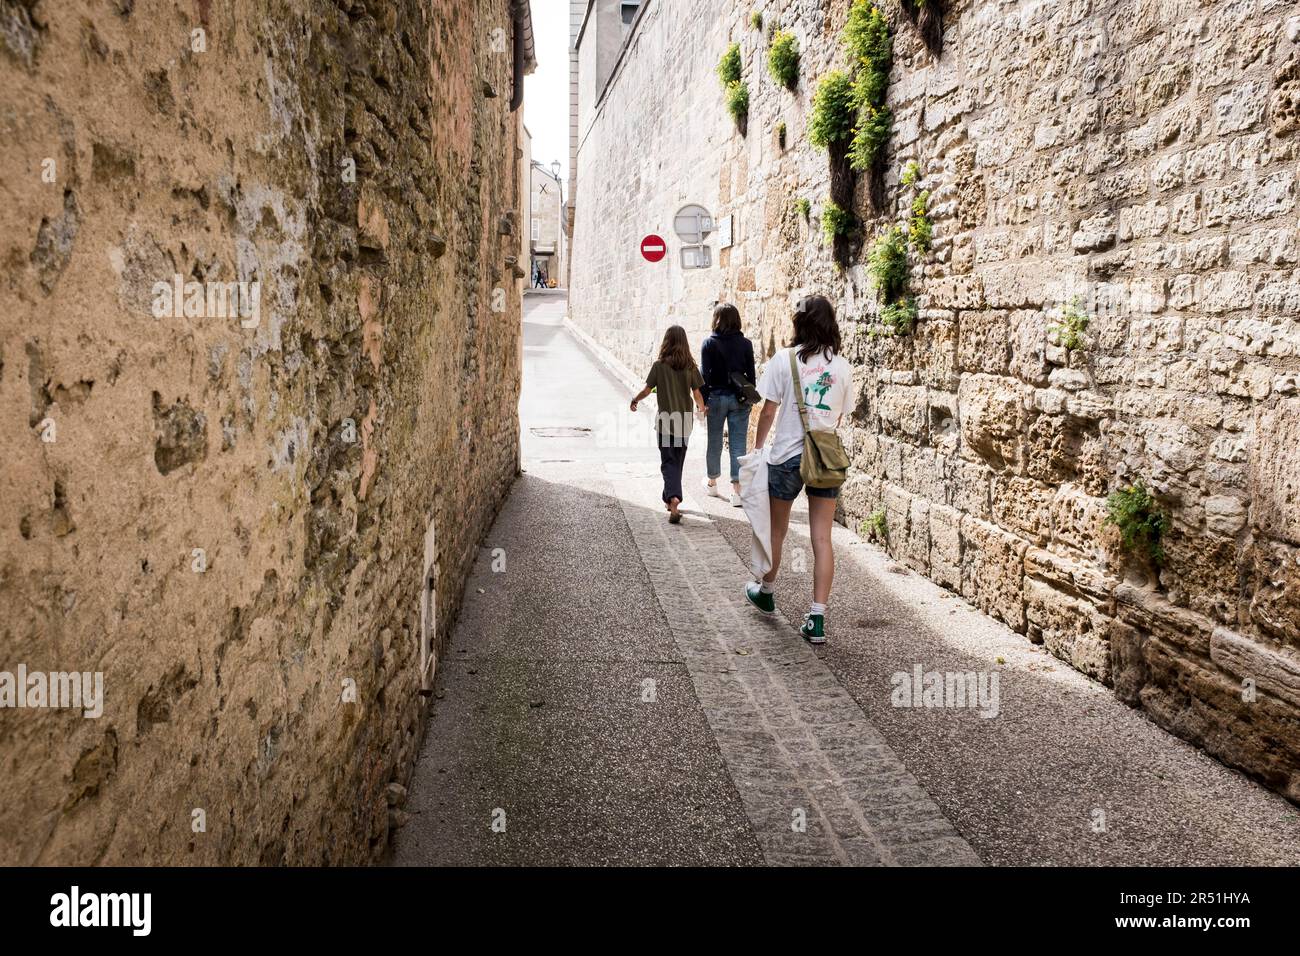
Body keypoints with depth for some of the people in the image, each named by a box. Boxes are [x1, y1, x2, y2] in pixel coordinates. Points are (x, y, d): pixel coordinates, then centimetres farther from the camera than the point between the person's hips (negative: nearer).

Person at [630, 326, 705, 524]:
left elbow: (647, 390, -2)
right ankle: (670, 498, 30)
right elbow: (697, 394, -2)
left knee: (668, 463, 0)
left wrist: (634, 400, 16)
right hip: (685, 421, 3)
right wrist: (701, 408, 14)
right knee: (678, 462, 18)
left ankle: (673, 498, -21)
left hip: (665, 421, -3)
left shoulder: (659, 366, -9)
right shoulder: (690, 366, -3)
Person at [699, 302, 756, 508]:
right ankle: (737, 490, -2)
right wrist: (749, 397, 11)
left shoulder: (709, 343, -7)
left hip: (716, 397, -1)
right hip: (739, 399, 1)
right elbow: (751, 373, 2)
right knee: (738, 444, 2)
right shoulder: (745, 344, -1)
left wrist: (702, 400, -2)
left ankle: (712, 483, 32)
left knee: (714, 441, 15)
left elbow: (704, 374, -8)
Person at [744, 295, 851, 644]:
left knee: (776, 529, 18)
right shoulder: (842, 366, 2)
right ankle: (817, 619, 2)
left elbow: (768, 411, -6)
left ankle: (766, 592, 40)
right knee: (822, 538, 3)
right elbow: (839, 417, 8)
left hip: (787, 455, -2)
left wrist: (757, 449, 6)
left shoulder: (784, 359, -7)